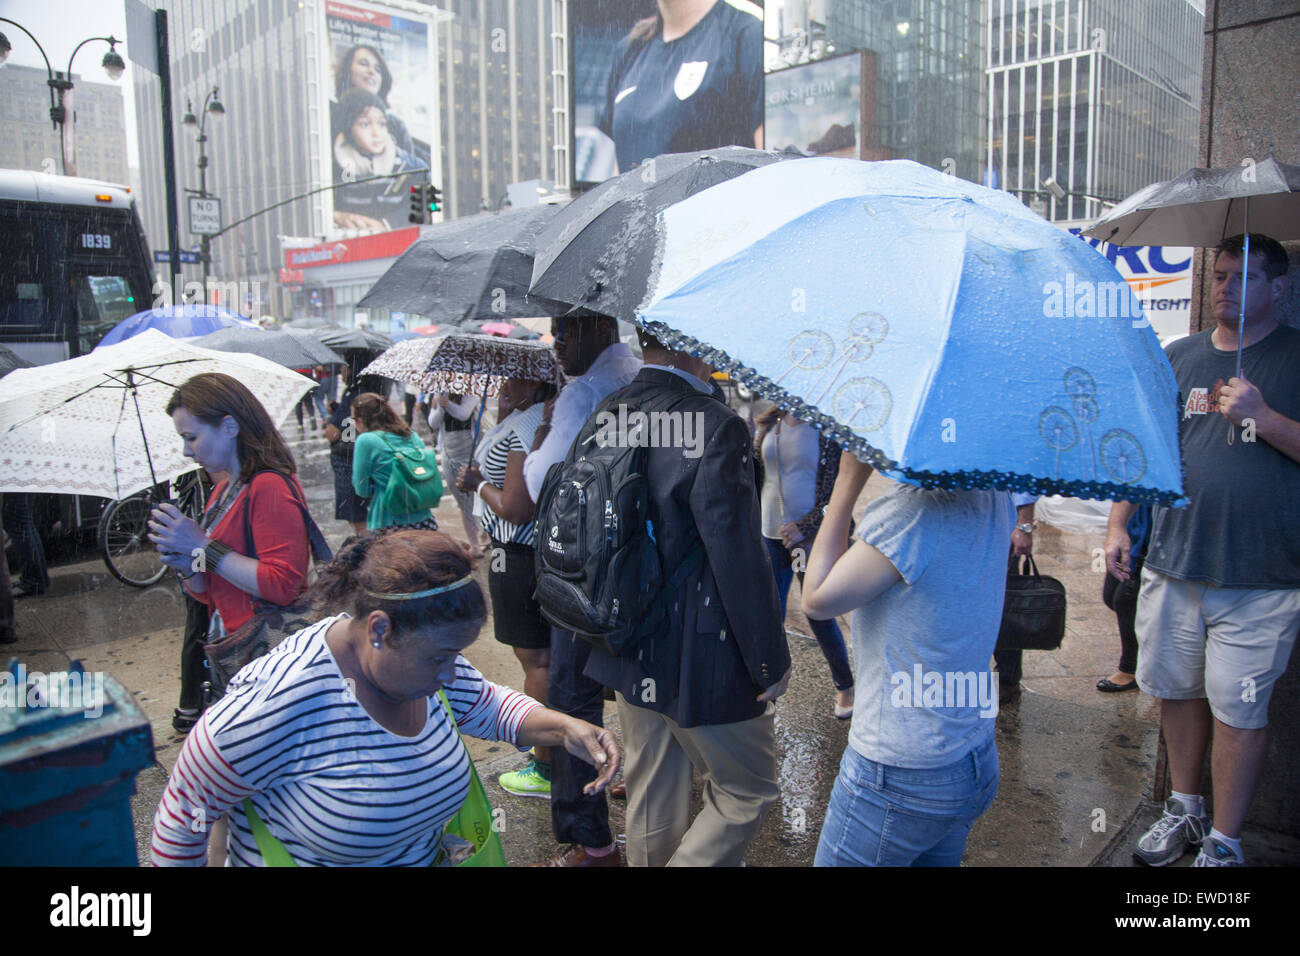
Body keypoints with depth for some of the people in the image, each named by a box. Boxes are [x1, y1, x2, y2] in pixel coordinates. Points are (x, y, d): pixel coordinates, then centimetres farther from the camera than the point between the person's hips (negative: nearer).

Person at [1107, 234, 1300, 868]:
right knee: (1176, 689, 14)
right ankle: (1185, 808, 33)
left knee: (1238, 707, 2)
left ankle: (1224, 841, 19)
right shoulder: (1178, 357, 11)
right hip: (1172, 563, 4)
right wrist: (1117, 526, 7)